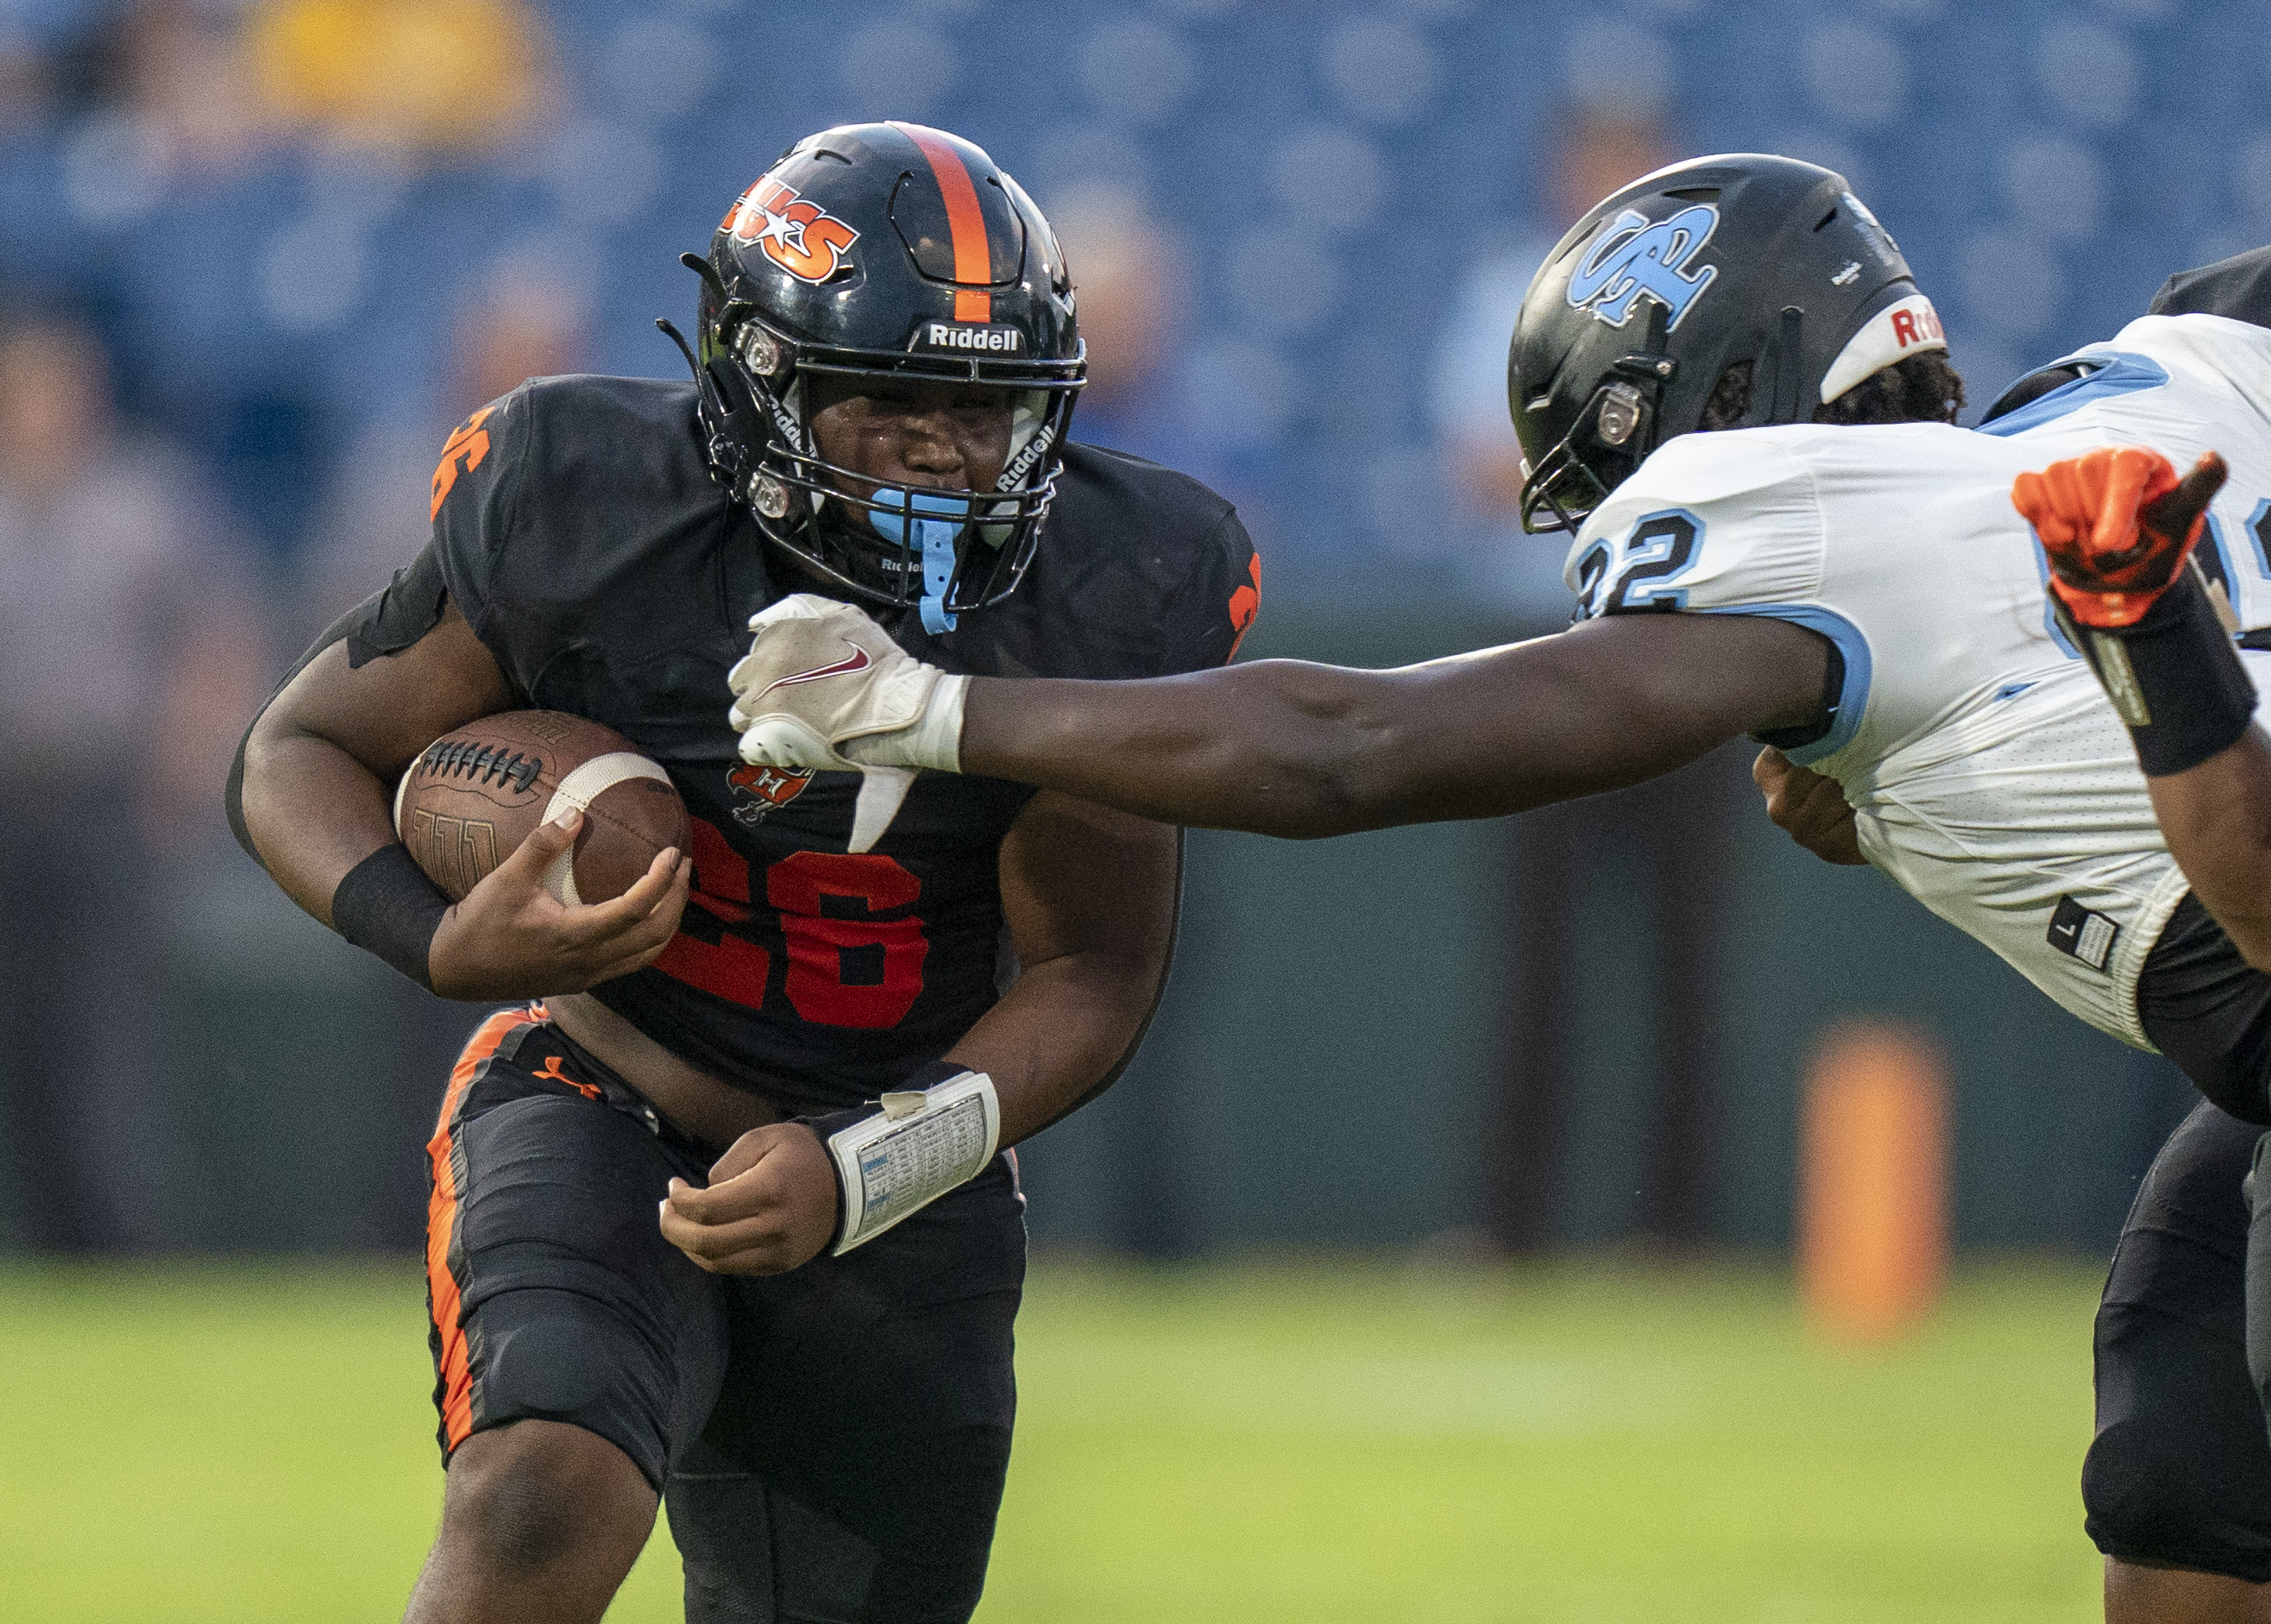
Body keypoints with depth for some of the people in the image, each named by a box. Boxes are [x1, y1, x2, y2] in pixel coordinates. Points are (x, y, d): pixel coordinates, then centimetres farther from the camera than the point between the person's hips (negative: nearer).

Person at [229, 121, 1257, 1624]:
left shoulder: (1105, 597, -13)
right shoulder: (589, 512, -17)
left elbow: (1093, 978, -8)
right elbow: (304, 752, -5)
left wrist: (858, 1174, -24)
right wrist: (447, 944, -27)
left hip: (894, 1205, 3)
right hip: (603, 1115, -3)